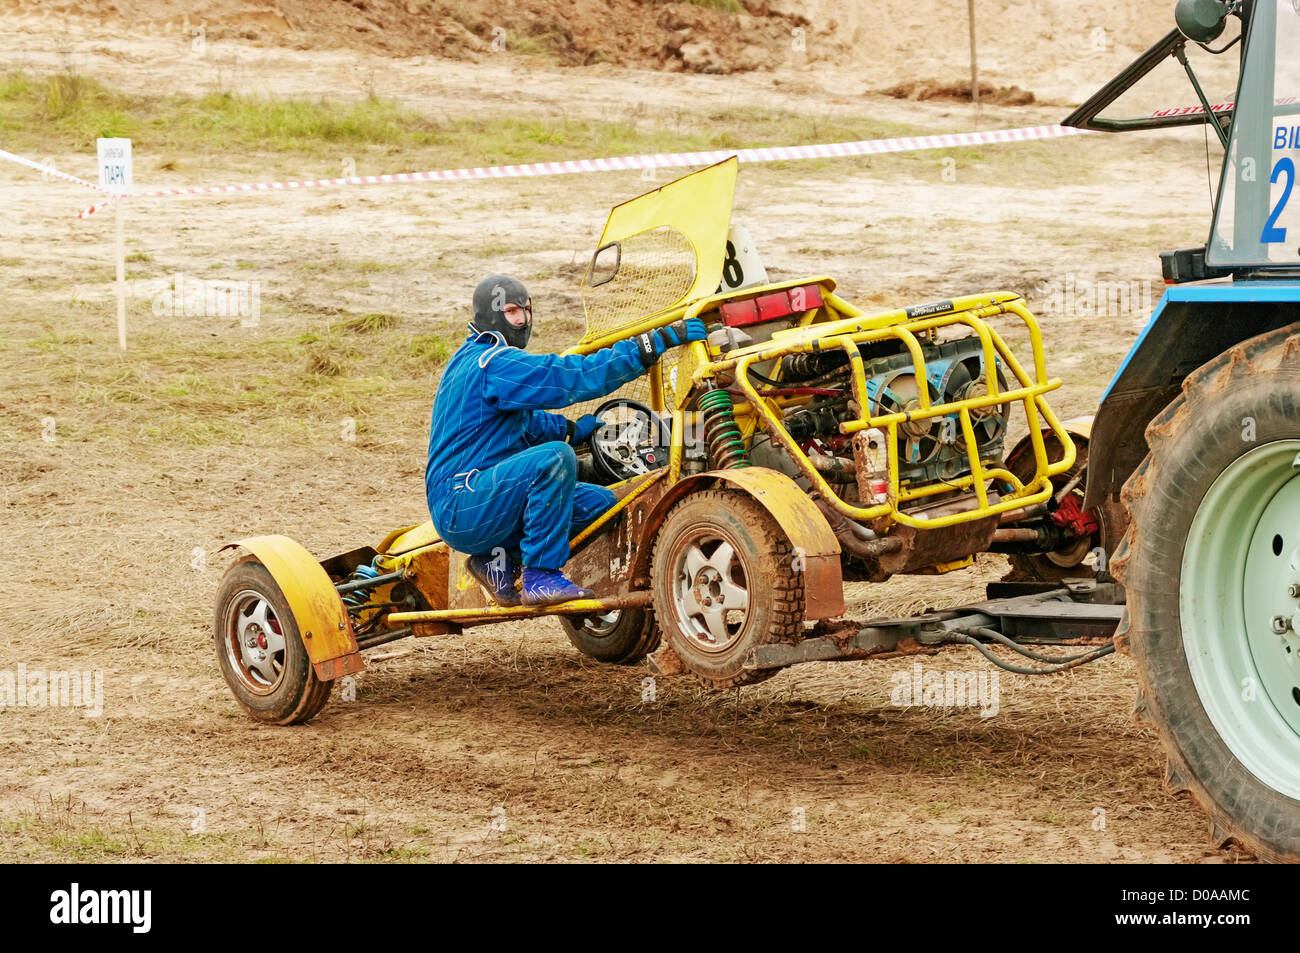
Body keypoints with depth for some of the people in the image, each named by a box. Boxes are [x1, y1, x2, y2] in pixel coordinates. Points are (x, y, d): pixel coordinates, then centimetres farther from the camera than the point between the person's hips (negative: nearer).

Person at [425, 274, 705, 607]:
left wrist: (571, 428, 12)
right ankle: (541, 578, -25)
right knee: (555, 456, -32)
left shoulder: (474, 358, 18)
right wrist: (659, 340, -23)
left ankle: (499, 559, 4)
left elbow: (523, 420, 30)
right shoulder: (492, 363, -15)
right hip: (459, 509, -10)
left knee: (599, 502, 4)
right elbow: (574, 378, -23)